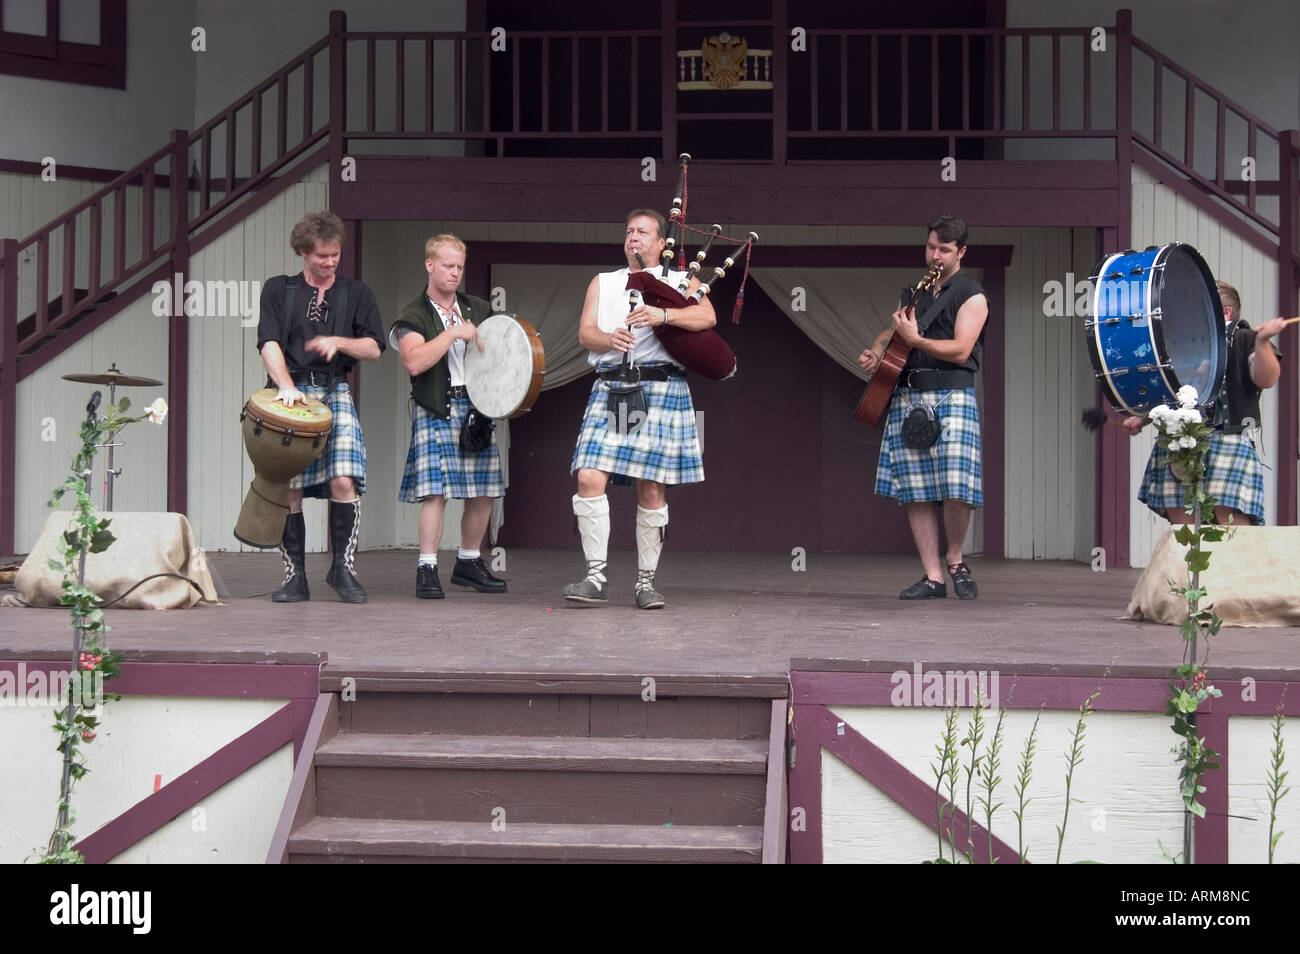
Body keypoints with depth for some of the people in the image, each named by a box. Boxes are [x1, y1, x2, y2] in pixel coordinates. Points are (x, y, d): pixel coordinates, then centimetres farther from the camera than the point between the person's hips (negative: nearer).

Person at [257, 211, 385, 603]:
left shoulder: (356, 294, 15)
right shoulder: (278, 290, 11)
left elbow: (373, 348, 8)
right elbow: (269, 343, -1)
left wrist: (338, 342, -11)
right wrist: (286, 386, -17)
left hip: (335, 394, 0)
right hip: (290, 394, 0)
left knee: (344, 480, -16)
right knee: (287, 488, -4)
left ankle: (343, 567, -4)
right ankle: (294, 576, 4)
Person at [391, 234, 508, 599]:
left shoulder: (479, 310, 15)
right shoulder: (414, 317, -1)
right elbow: (414, 362, -18)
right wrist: (454, 333, -18)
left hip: (477, 407, 5)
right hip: (436, 412, -5)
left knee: (483, 492, 6)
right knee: (436, 489, -14)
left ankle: (468, 562, 21)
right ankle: (427, 570, -10)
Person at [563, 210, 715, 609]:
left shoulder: (681, 282, 14)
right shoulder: (603, 283, 22)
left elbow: (707, 317, -5)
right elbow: (585, 332, 8)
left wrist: (663, 315, -21)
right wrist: (610, 338, -14)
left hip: (660, 388, -2)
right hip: (609, 388, 2)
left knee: (652, 488, -2)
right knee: (589, 477, -13)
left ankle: (646, 581, 9)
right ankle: (596, 577, -7)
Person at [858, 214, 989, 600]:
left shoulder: (972, 296, 1)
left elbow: (960, 350, -11)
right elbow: (890, 332, 30)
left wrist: (914, 339, -18)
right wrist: (874, 353, 9)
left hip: (952, 396, -5)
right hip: (908, 396, 5)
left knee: (957, 489, -15)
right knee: (916, 491, 0)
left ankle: (955, 561, 10)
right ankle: (933, 578, 3)